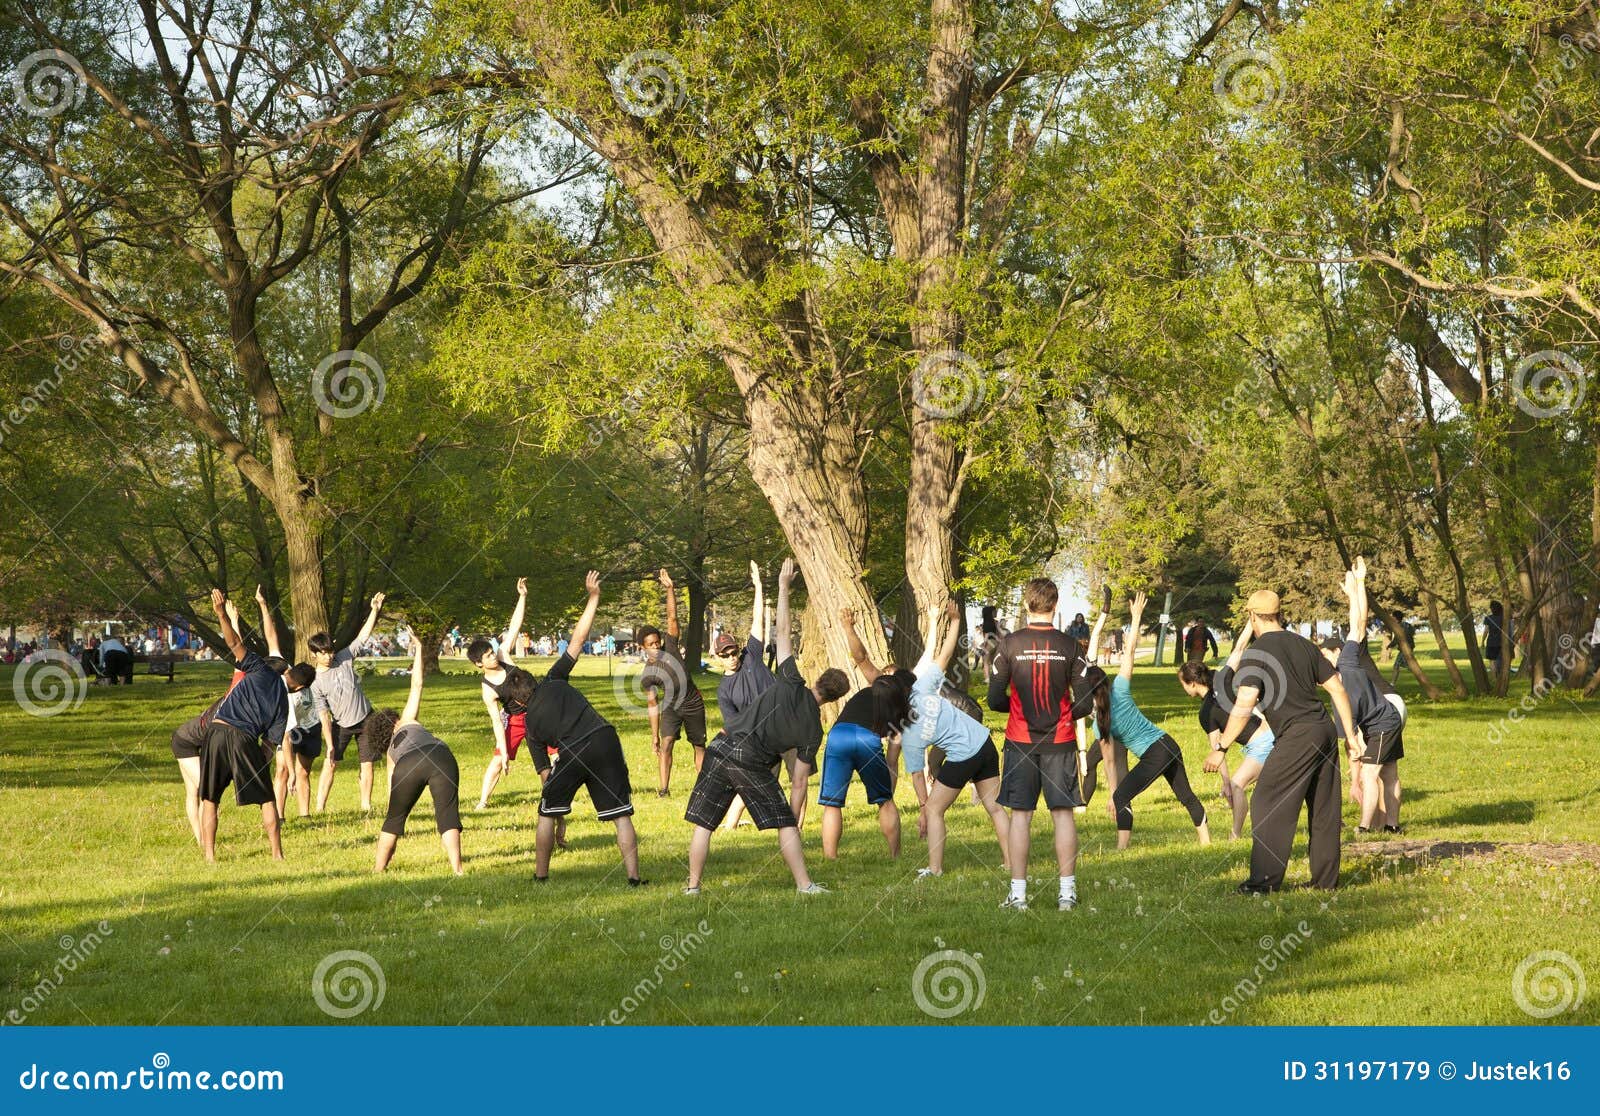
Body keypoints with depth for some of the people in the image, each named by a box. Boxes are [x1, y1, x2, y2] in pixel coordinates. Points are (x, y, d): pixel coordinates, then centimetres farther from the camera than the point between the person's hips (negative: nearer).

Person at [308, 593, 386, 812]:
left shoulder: (344, 659, -6)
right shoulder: (315, 683, -14)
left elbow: (363, 636, -3)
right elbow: (323, 716, -15)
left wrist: (374, 610, -13)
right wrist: (330, 745, -19)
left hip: (365, 719, 3)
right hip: (340, 724, -3)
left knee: (367, 764, 2)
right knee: (330, 764, -10)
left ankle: (366, 806, 9)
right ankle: (319, 808, -8)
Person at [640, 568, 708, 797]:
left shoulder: (669, 647, -5)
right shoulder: (647, 675, -5)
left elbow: (672, 617, -11)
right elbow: (653, 705, -2)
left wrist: (669, 589, -22)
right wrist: (654, 735, -3)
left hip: (693, 705, 1)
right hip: (670, 707, -1)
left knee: (700, 746, 7)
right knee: (666, 743, -17)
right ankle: (663, 788, -18)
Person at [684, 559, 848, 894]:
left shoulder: (791, 684, 4)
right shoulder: (812, 730, 5)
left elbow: (782, 631, 4)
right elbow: (799, 782, 8)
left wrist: (784, 586, 11)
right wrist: (794, 818, 18)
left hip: (723, 750, 2)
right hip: (754, 765, -2)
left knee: (703, 822, 9)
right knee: (784, 822, 12)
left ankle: (693, 886, 8)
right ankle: (804, 884, 9)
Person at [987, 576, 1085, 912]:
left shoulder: (1009, 645, -5)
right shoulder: (1068, 645, -4)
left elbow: (994, 701, -3)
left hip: (1021, 742, 0)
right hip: (1061, 740, 0)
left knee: (1020, 815, 4)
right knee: (1063, 814, 5)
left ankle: (1018, 893, 2)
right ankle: (1067, 891, 4)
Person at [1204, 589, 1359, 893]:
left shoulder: (1256, 654, -6)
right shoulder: (1303, 645, 15)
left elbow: (1244, 705, -14)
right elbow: (1337, 688, 15)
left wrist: (1221, 748, -10)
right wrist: (1351, 734, 21)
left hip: (1297, 735, -7)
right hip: (1325, 731, 7)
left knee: (1268, 805, -4)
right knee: (1324, 809, 13)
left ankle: (1264, 880, -9)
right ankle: (1326, 878, 17)